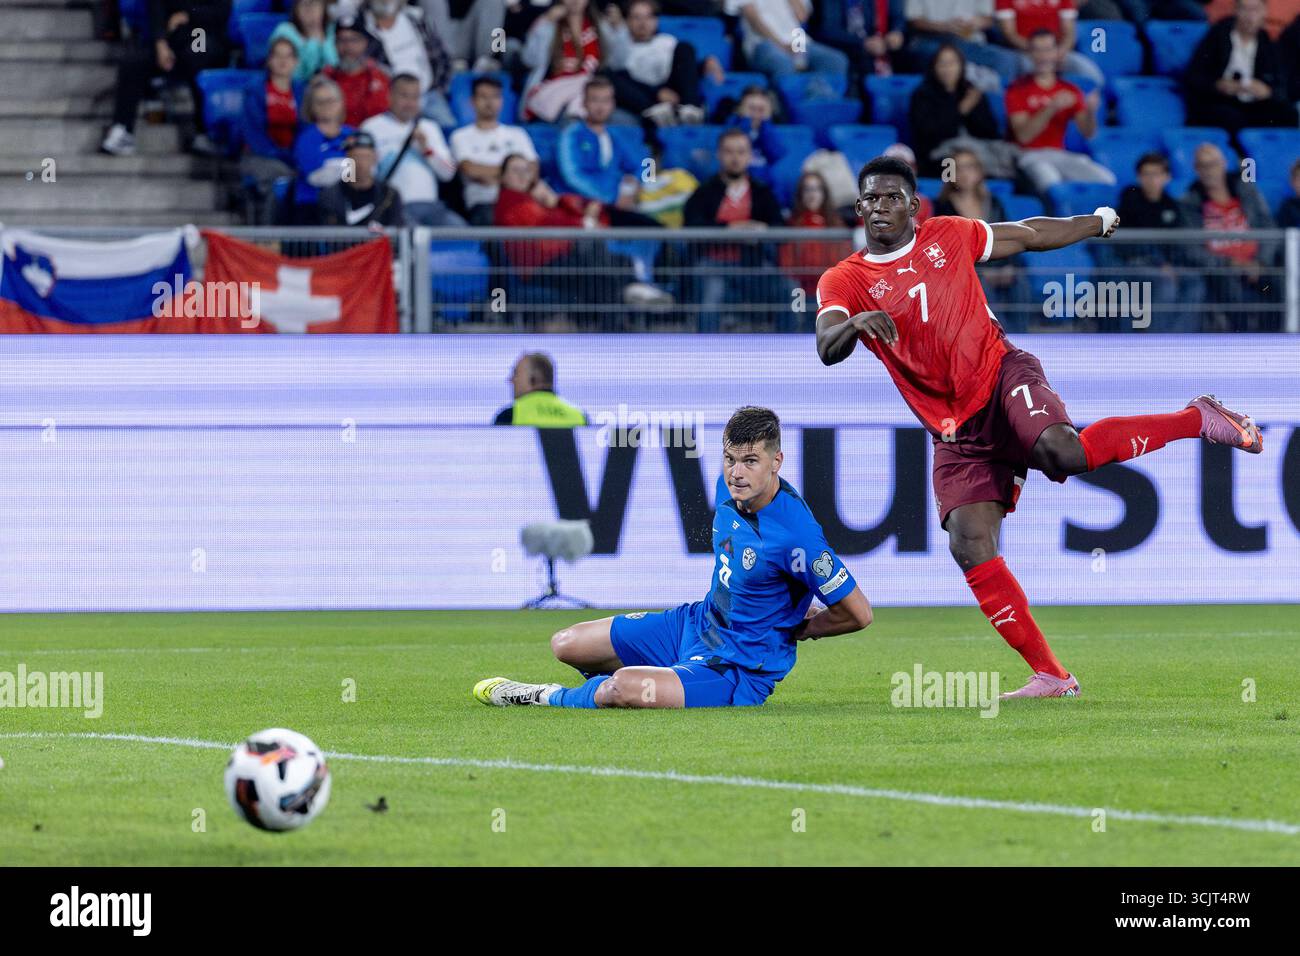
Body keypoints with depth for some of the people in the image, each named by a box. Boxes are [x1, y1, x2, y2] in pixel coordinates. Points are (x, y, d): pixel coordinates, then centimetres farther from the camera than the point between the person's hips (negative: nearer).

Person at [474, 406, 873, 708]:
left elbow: (858, 613, -22)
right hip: (697, 622, 9)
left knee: (622, 688, -32)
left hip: (739, 674, -9)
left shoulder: (795, 534, -29)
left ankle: (553, 699, 0)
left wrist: (799, 630, -7)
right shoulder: (730, 486, -5)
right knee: (565, 645, 9)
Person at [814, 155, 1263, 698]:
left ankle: (1197, 420, -14)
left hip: (1001, 375, -2)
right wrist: (857, 323, -36)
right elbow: (828, 348, -14)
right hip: (955, 433, 2)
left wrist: (1098, 222, 35)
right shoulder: (843, 281, 3)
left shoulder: (947, 236, 8)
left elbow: (1028, 235, 24)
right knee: (970, 547, -14)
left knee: (1061, 452, -33)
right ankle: (1050, 677, -8)